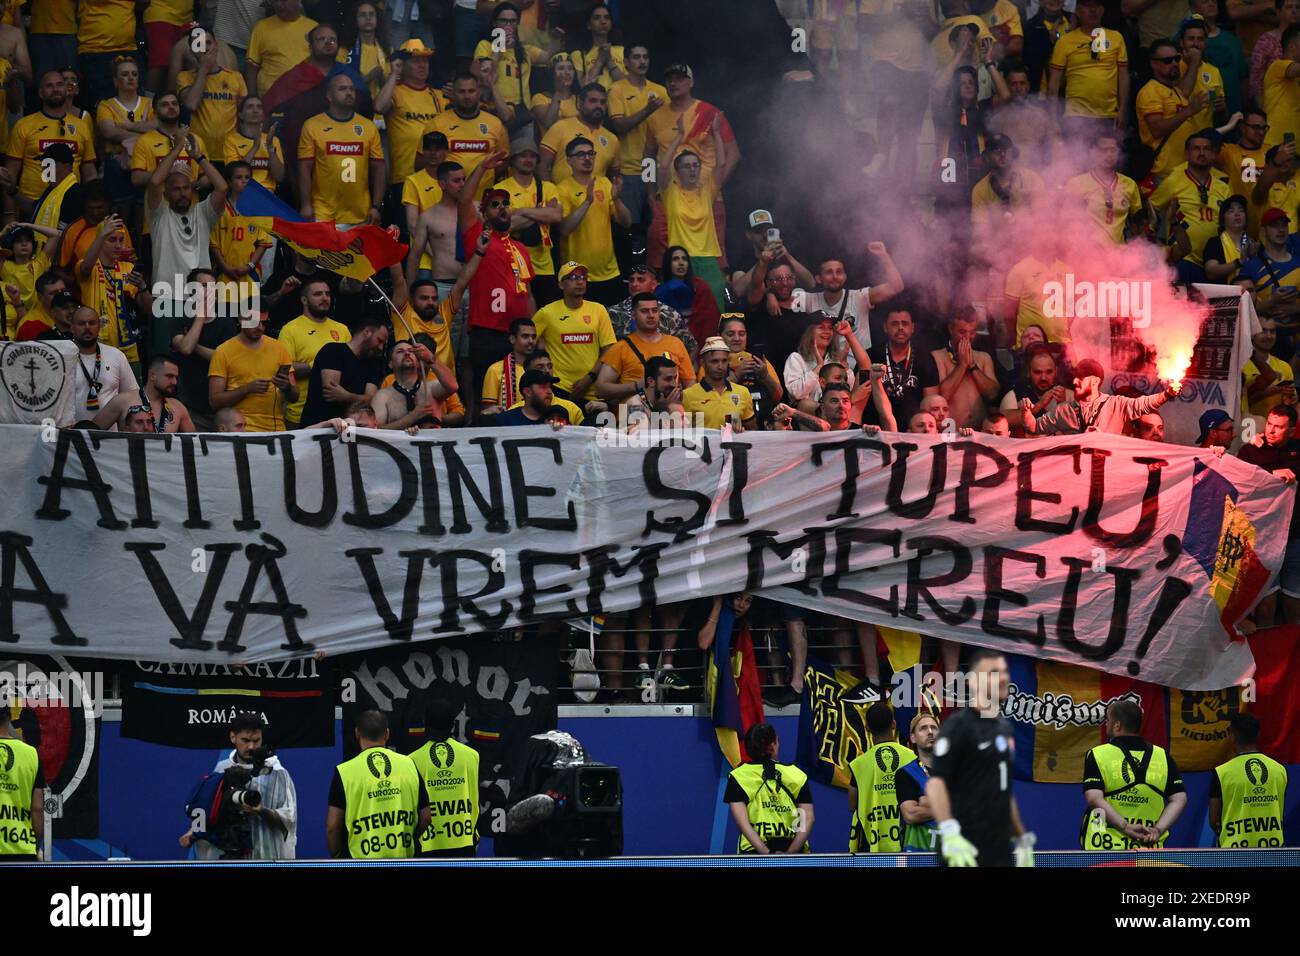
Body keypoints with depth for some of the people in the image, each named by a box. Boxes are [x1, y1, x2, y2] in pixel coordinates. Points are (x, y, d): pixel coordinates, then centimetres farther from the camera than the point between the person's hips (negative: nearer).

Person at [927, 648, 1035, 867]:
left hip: (1000, 849, 8)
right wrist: (949, 832, -27)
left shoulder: (1005, 728, 17)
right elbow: (935, 781, -16)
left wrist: (1023, 838, 22)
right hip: (966, 849, -8)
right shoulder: (959, 725, -8)